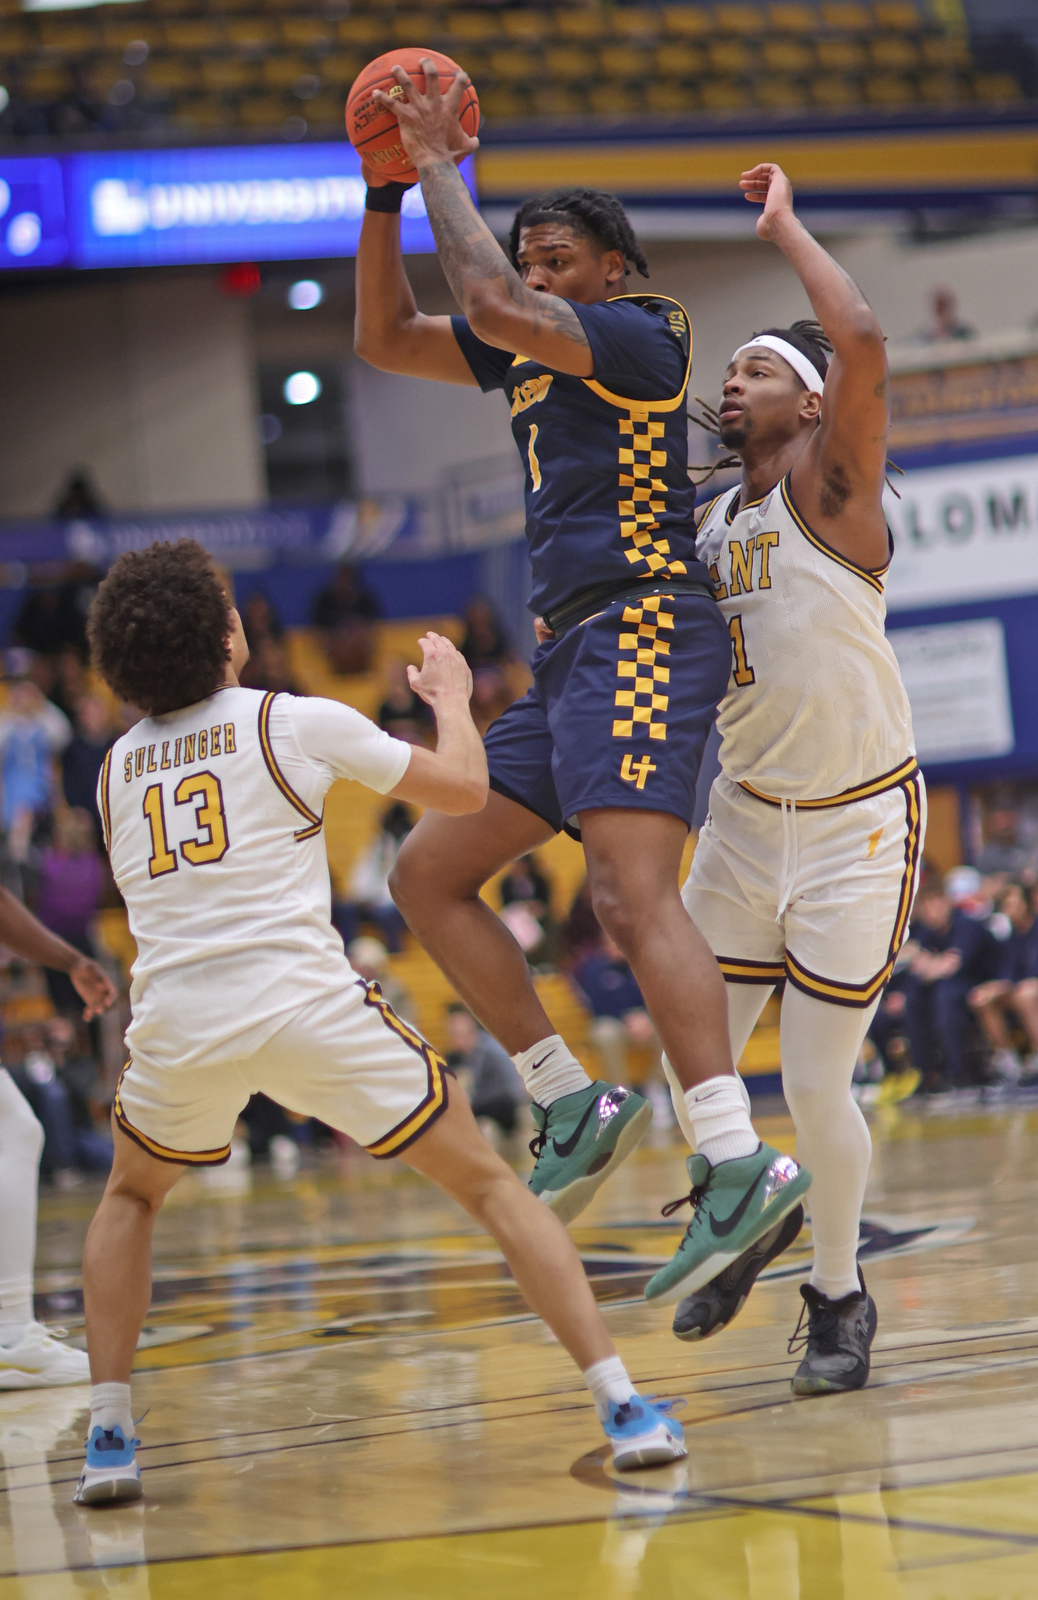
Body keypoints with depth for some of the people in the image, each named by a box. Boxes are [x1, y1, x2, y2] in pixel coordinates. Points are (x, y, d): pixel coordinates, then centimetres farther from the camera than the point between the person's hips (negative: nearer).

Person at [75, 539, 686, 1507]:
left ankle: (107, 1435, 17)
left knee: (131, 1197, 31)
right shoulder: (297, 723, 6)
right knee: (487, 1184, 9)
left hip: (175, 1020, 3)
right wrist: (451, 697, 32)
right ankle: (622, 1407, -2)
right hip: (305, 1004, -3)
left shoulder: (120, 765, 16)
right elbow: (465, 788, 13)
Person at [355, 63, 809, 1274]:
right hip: (571, 660, 10)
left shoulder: (641, 335, -4)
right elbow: (384, 339, 25)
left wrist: (441, 168, -10)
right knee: (426, 875, 9)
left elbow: (495, 308, -21)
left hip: (643, 631, -10)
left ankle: (742, 1163, -33)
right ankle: (576, 1107, 7)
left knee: (631, 895, -25)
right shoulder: (528, 353, 22)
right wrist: (385, 189, 14)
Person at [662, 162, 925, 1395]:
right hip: (746, 815, 6)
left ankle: (839, 1299, 19)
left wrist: (784, 227, -21)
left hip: (857, 824, -6)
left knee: (816, 1087, -4)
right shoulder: (706, 525, 6)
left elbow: (861, 342, -33)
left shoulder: (827, 488, -14)